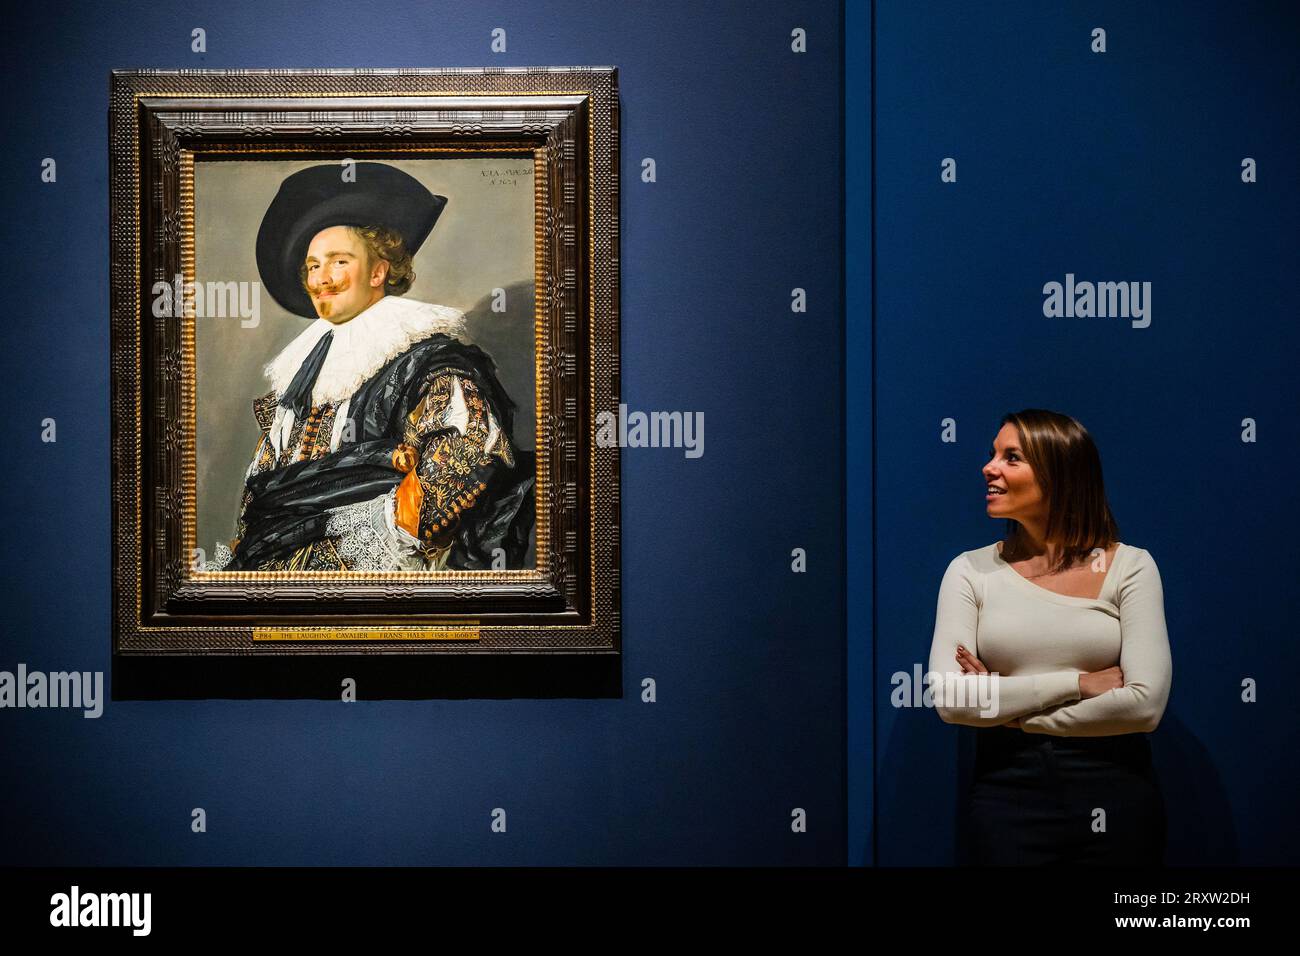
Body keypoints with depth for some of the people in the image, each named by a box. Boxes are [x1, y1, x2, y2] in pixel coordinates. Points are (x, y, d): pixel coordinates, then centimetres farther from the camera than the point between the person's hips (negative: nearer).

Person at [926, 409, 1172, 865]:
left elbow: (1145, 704, -13)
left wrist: (1009, 710, -11)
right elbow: (950, 699, -11)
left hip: (1114, 795, -1)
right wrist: (1076, 683, -13)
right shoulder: (971, 570, 1)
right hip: (1008, 792, 1)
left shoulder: (1130, 566, -3)